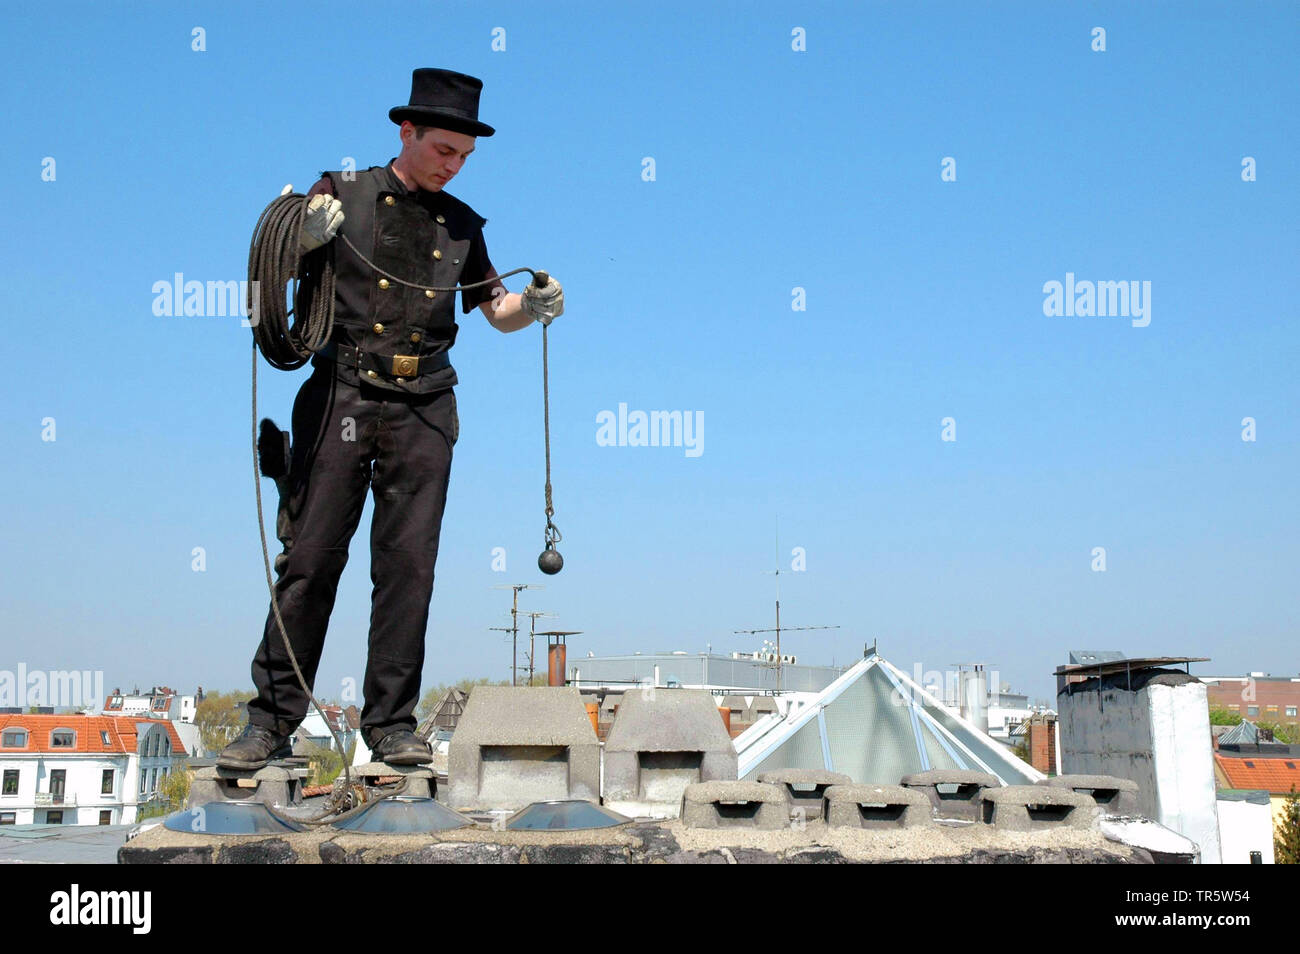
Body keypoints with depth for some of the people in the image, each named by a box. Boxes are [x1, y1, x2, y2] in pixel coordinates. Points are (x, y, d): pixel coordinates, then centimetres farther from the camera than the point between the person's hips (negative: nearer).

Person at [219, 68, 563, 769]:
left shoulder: (461, 224, 14)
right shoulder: (342, 193, 5)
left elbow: (495, 311, 20)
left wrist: (533, 307, -3)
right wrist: (303, 238, -15)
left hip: (423, 408, 3)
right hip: (342, 396, -2)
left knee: (408, 565, 0)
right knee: (310, 558, -3)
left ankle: (392, 724, 8)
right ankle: (273, 719, 5)